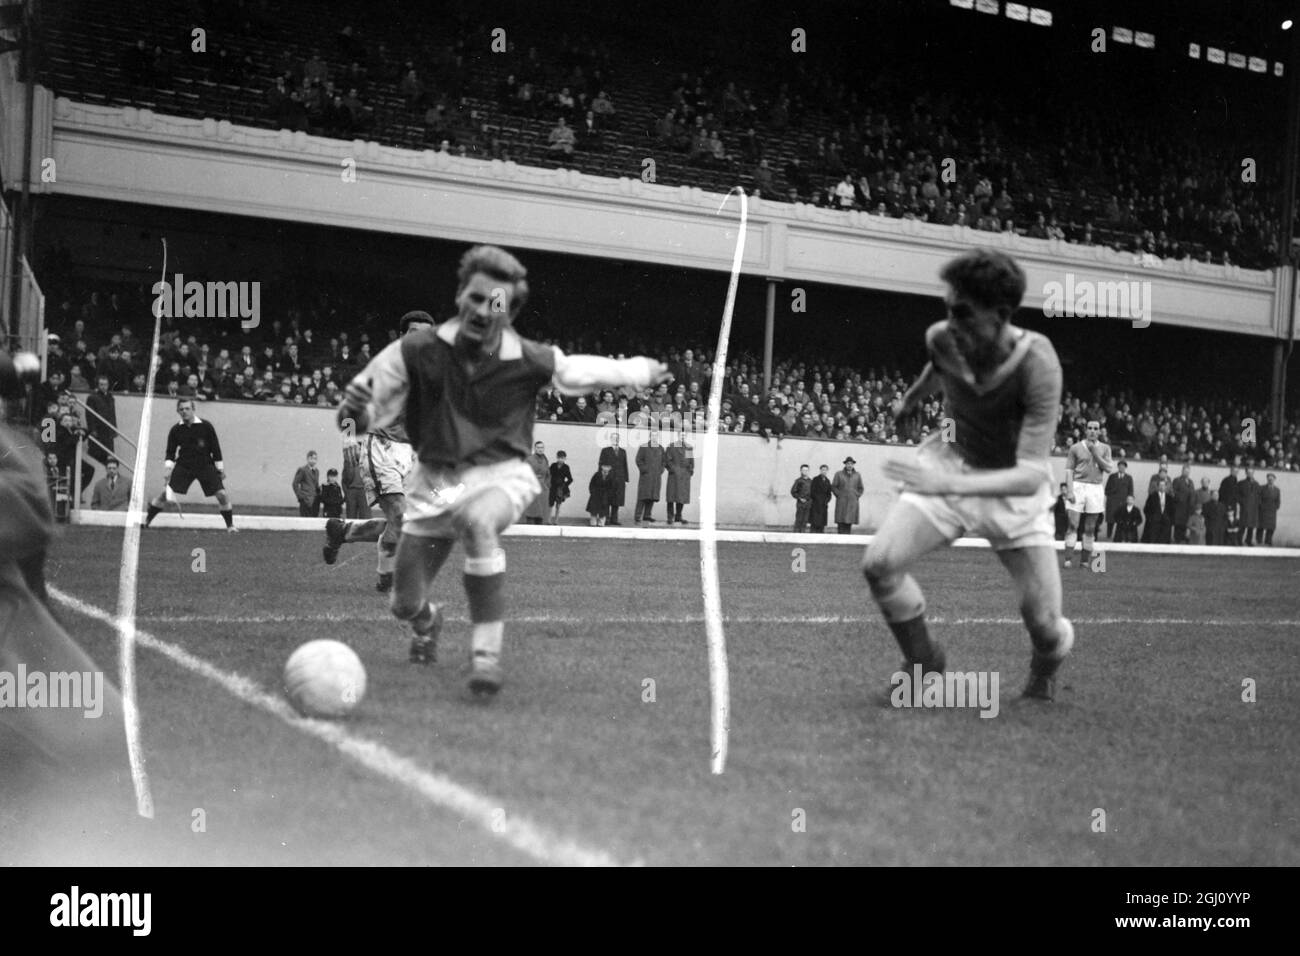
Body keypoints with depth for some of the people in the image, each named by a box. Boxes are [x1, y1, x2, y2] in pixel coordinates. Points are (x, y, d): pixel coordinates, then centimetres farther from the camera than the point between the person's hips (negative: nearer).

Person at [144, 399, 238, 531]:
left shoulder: (205, 426, -7)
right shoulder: (176, 430, -2)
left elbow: (215, 448, 0)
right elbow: (170, 452, 4)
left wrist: (220, 468, 0)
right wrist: (168, 467, -11)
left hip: (205, 465, -1)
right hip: (183, 466, 1)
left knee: (222, 494, -12)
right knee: (165, 493, -12)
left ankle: (230, 525, 6)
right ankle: (146, 520, 3)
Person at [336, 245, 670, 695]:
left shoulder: (530, 362, -14)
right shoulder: (418, 351, -14)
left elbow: (589, 370, 6)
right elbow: (366, 413, -4)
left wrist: (642, 371, 19)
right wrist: (355, 411, -27)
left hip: (499, 476, -2)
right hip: (435, 479, 2)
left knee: (478, 521, -40)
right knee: (405, 605, 5)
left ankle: (487, 653, -28)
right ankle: (429, 623, 48)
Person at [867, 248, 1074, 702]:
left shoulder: (1037, 364, -31)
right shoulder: (942, 339, -18)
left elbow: (1030, 475, -35)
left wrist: (949, 484, -49)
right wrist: (911, 399, 32)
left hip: (1013, 488, -3)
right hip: (949, 458, 3)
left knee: (1044, 624, -8)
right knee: (879, 563, -19)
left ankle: (1045, 672, 32)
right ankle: (925, 664, 8)